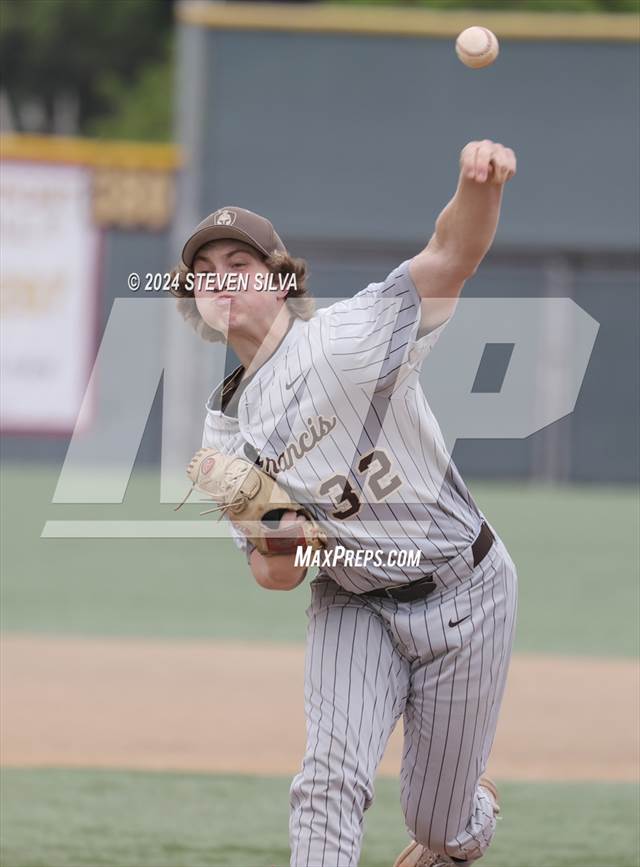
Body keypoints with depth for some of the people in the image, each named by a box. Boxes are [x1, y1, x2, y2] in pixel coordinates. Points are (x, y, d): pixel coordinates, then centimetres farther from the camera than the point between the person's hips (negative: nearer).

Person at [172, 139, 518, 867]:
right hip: (353, 607, 4)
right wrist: (280, 549, -22)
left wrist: (478, 187, -51)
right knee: (330, 779, -19)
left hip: (463, 593, -4)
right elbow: (274, 576, 4)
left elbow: (452, 256, -29)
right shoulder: (227, 431, 3)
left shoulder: (346, 337, -13)